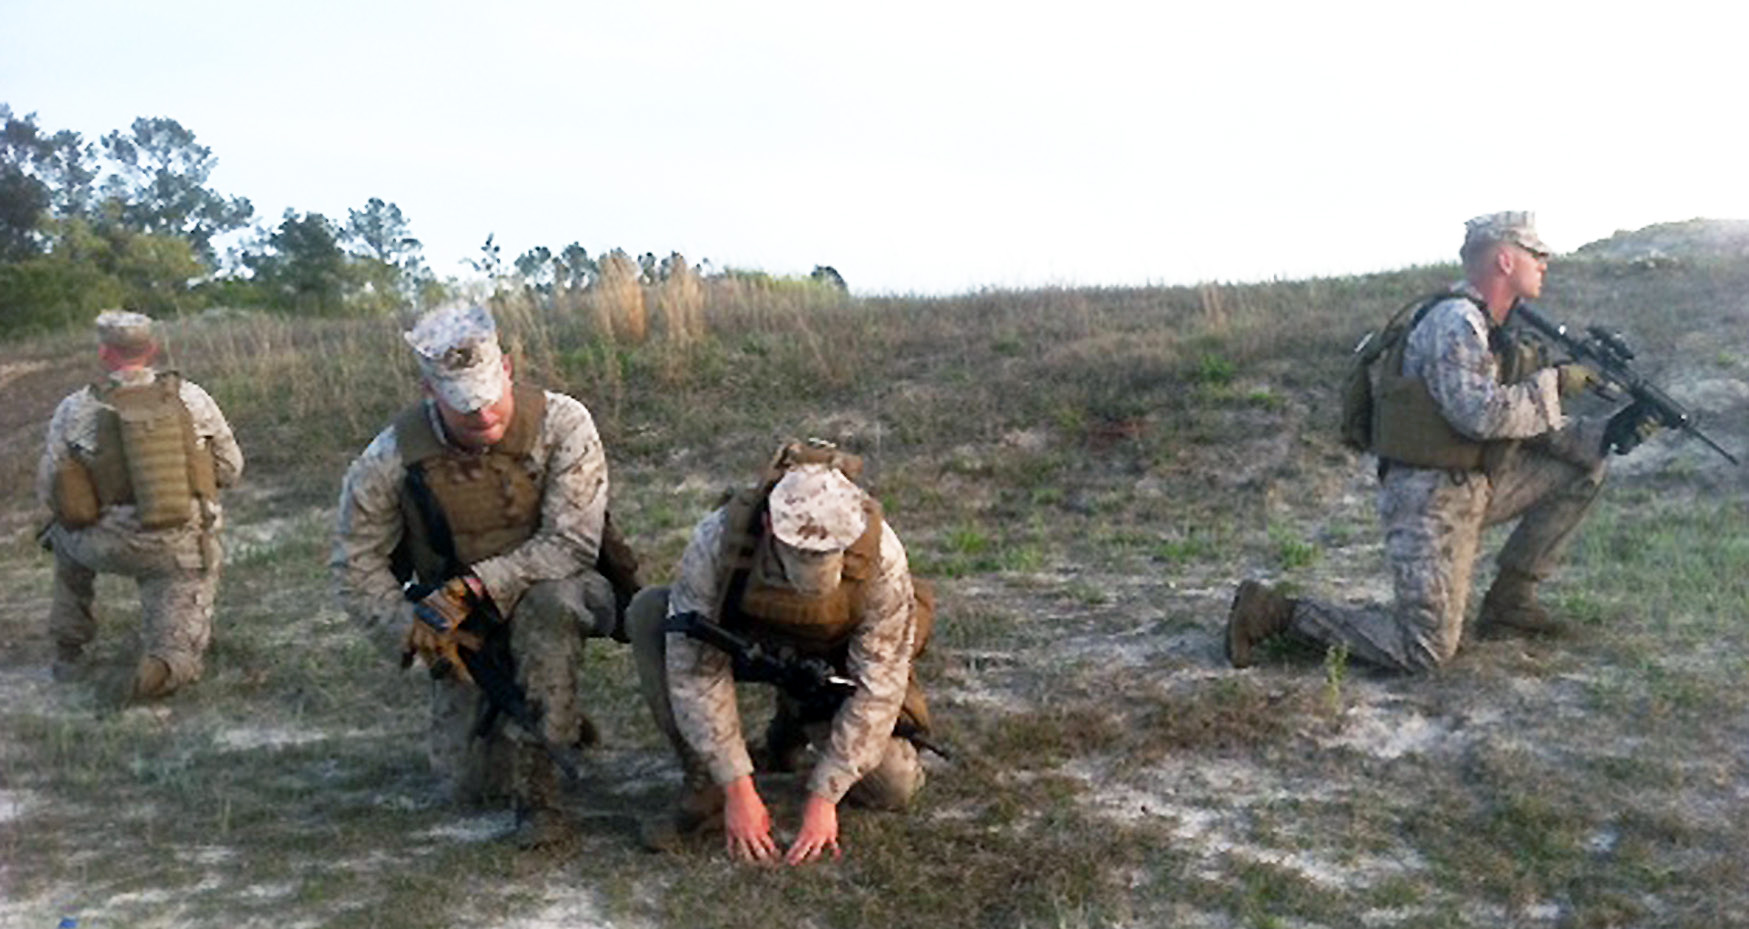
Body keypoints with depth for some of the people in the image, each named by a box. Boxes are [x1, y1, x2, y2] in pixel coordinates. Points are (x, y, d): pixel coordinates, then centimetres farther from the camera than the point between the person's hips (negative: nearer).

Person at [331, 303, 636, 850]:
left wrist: (473, 587, -33)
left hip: (557, 595, -2)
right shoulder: (392, 459, -14)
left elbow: (573, 543, -25)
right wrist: (414, 632, -17)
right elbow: (355, 565, -4)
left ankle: (535, 788, -26)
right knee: (470, 783, -1)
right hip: (466, 629, 3)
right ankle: (555, 724, 32)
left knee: (547, 603, -39)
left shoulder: (561, 425, -20)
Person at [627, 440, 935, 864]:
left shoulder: (881, 558, -35)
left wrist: (823, 798, -28)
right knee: (648, 613, -27)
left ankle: (797, 724, 15)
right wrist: (738, 788, -30)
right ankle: (706, 787, -16)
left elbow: (878, 686, -27)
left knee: (895, 789, -16)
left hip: (829, 667, 0)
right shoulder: (717, 541, -35)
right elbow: (694, 671, -29)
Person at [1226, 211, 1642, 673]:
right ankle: (1276, 612, -6)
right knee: (1426, 648, -14)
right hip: (1430, 497, -9)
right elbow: (1480, 415, -26)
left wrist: (1606, 433, 3)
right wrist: (1554, 383, -13)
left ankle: (1510, 601, 12)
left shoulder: (1495, 330, 15)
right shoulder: (1454, 322, -15)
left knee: (1586, 466, 10)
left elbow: (1527, 421, 16)